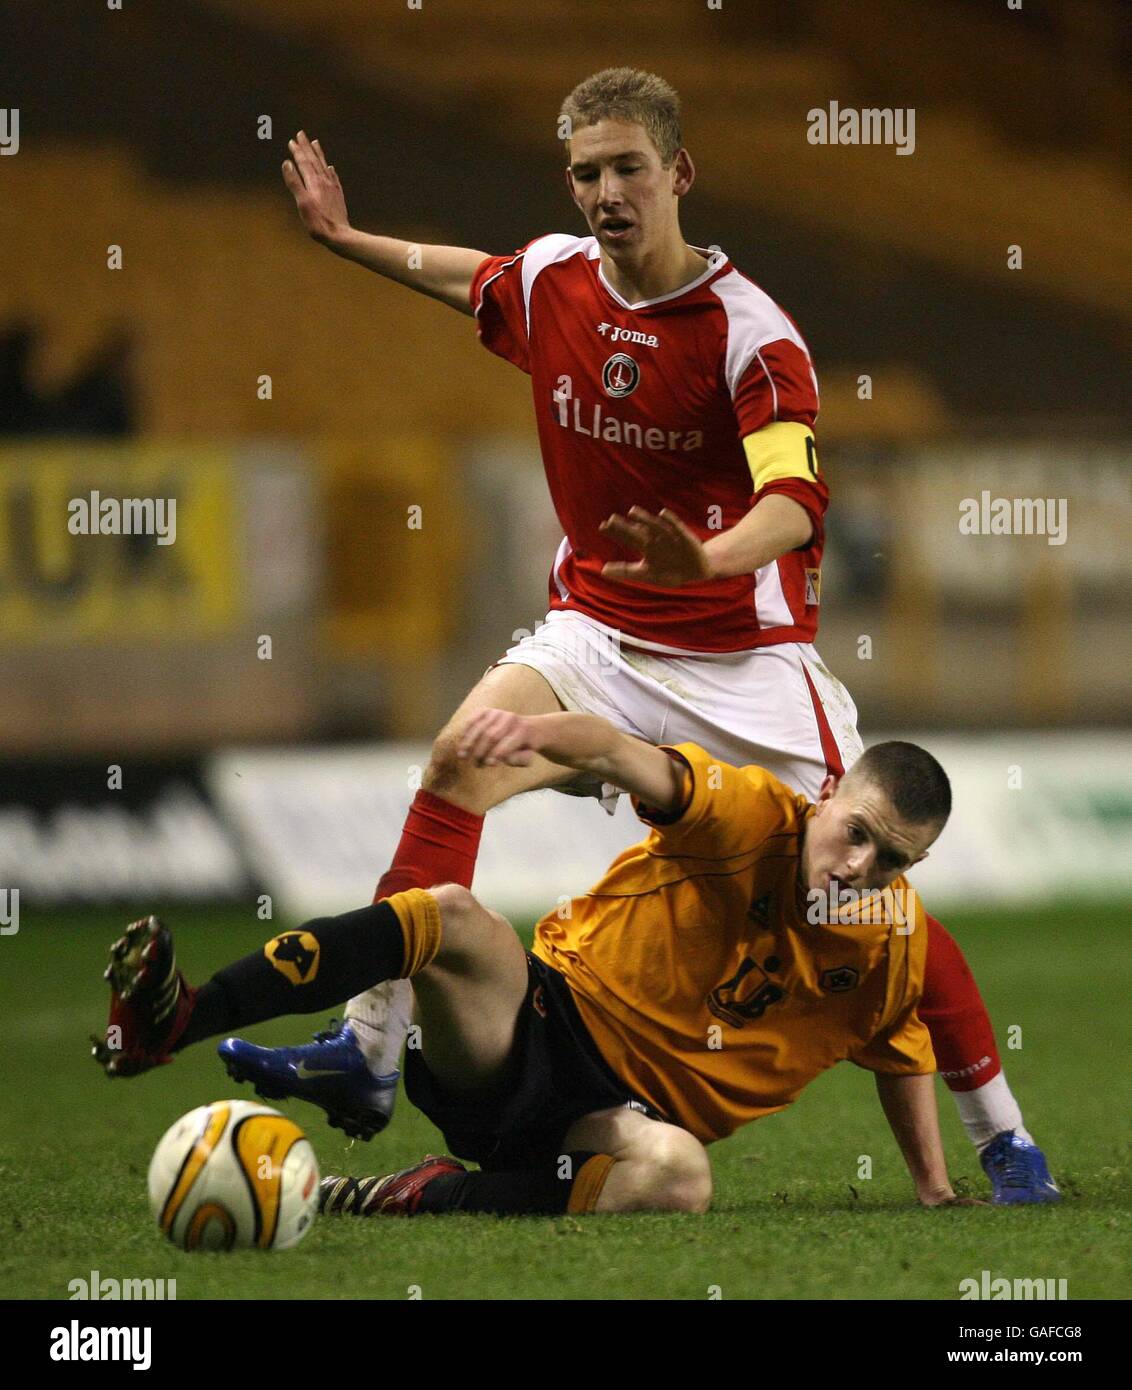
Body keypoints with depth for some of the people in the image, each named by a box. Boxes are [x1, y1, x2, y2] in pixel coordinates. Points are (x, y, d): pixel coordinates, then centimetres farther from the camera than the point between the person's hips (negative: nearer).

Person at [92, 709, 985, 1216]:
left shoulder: (895, 942, 4)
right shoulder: (752, 816, -8)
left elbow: (903, 1050, 25)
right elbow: (632, 763, -27)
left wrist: (936, 1189, 23)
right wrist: (542, 732, -48)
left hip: (629, 1108, 2)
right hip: (538, 1026, -2)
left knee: (676, 1174, -38)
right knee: (452, 916, -34)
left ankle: (430, 1199, -25)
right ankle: (174, 1022, -39)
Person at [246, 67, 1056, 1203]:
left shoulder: (750, 333, -18)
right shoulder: (549, 279, -1)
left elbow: (794, 504, -32)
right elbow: (472, 279, 25)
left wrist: (706, 558, -51)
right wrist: (344, 238, 25)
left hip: (743, 653, -4)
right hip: (600, 631, 4)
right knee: (463, 756, -22)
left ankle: (1002, 1137, 9)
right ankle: (368, 1054, -22)